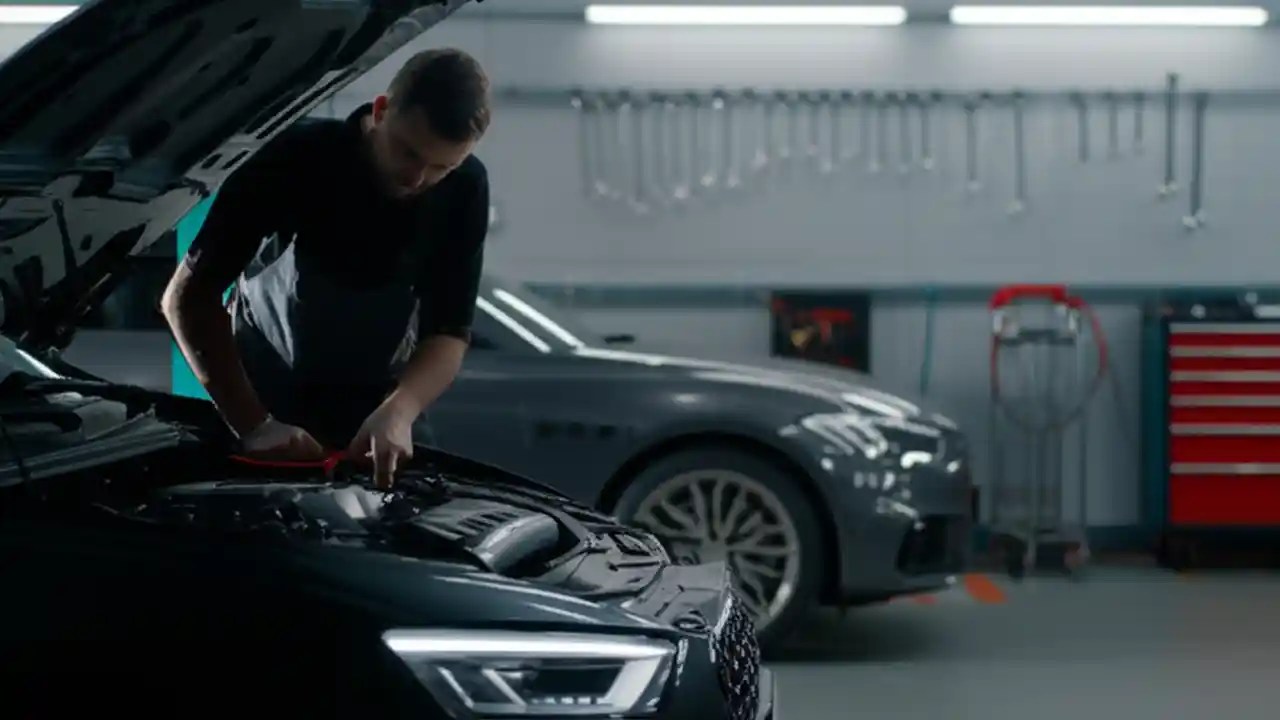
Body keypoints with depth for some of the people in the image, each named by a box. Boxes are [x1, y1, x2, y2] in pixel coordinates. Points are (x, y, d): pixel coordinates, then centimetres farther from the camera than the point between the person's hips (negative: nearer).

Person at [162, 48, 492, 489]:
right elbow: (188, 296, -26)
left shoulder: (464, 188, -18)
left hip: (377, 400, 2)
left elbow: (449, 333, -18)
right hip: (267, 394, -2)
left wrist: (399, 412, -40)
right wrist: (254, 424, -35)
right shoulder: (299, 157, -26)